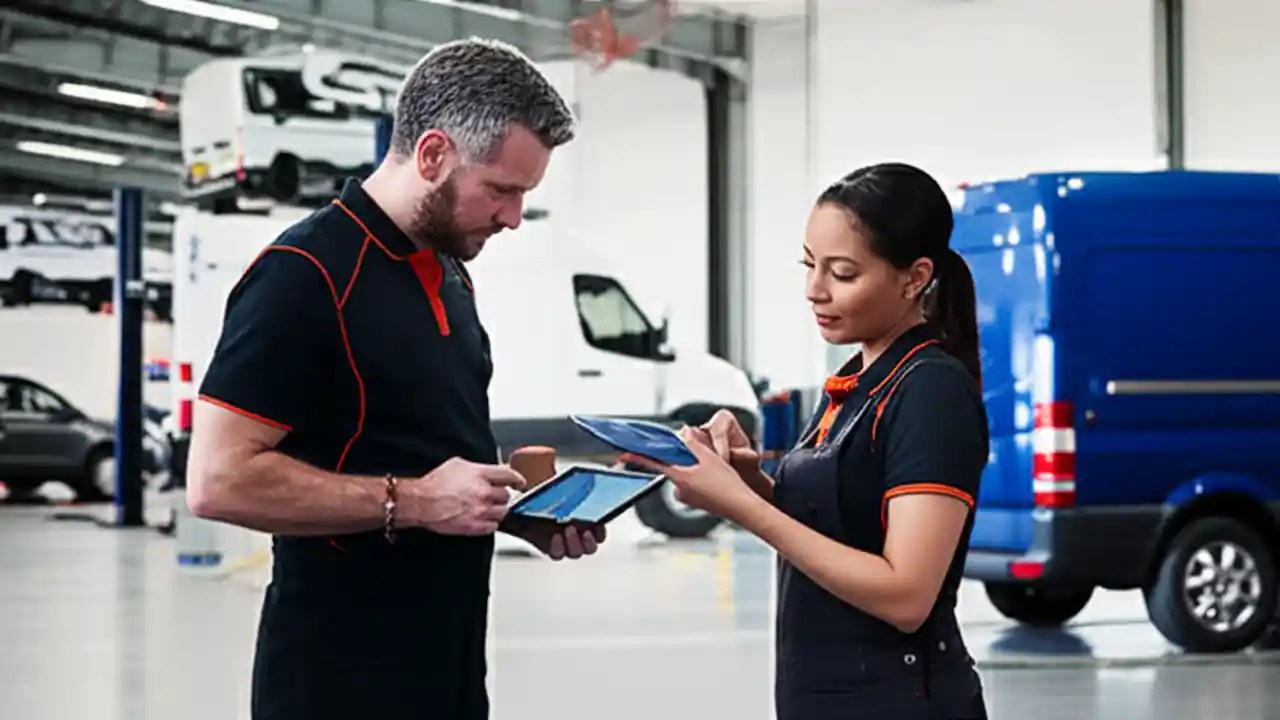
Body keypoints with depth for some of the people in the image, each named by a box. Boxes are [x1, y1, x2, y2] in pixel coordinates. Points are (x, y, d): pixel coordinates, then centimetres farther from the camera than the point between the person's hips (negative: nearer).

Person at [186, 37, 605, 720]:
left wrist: (529, 516, 6)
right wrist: (410, 502, -21)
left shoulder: (450, 276, 14)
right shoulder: (306, 274, -14)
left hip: (451, 661, 9)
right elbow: (218, 480, -20)